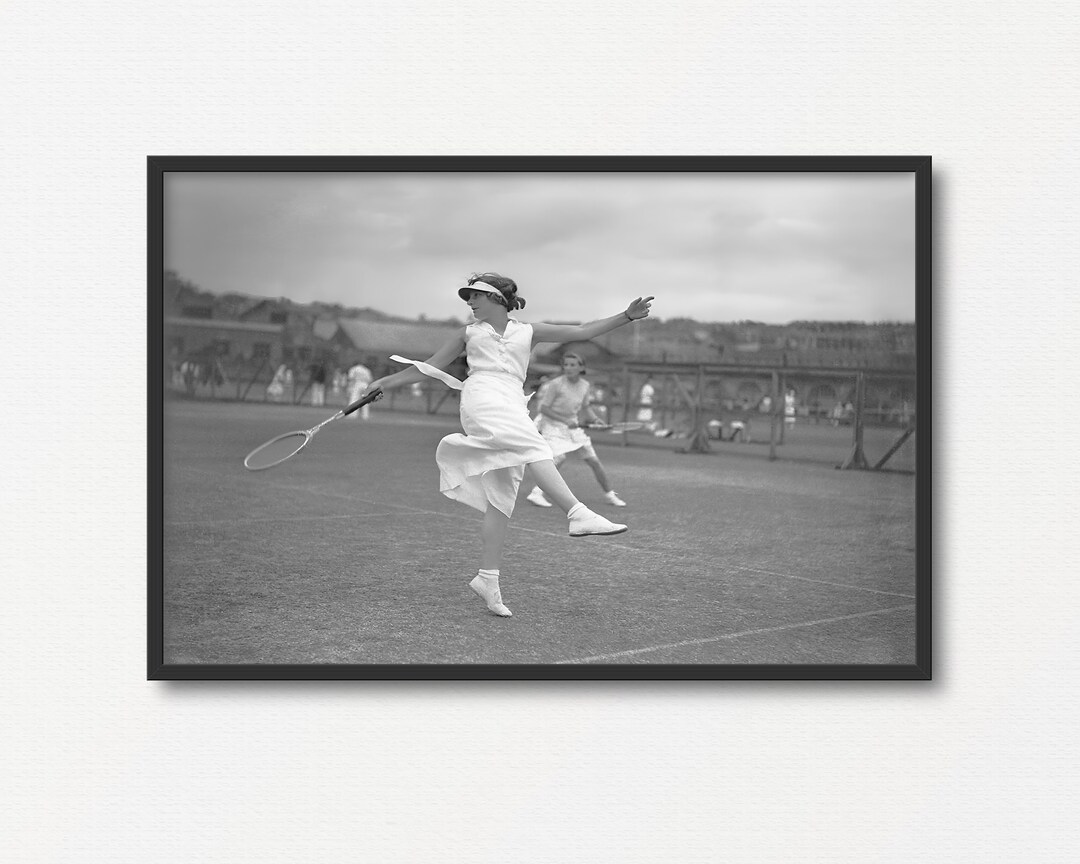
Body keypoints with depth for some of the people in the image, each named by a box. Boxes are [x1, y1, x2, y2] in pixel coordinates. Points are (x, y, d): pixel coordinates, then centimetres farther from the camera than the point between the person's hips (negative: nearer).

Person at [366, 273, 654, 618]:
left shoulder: (527, 331, 23)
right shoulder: (469, 333, 23)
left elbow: (581, 331, 20)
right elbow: (431, 367, 25)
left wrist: (626, 316, 14)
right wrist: (389, 381, 17)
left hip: (513, 408, 3)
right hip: (482, 399, -3)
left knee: (501, 499, -5)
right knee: (534, 447, -31)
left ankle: (488, 577, -1)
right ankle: (578, 514, -49)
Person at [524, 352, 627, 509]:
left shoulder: (584, 385, -2)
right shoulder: (556, 384, -18)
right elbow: (543, 408, -15)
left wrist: (595, 418, -3)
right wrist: (565, 420, -22)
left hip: (572, 426, 5)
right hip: (553, 425, -5)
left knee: (594, 460, 5)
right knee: (559, 457, -29)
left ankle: (609, 495, 21)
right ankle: (536, 493, -27)